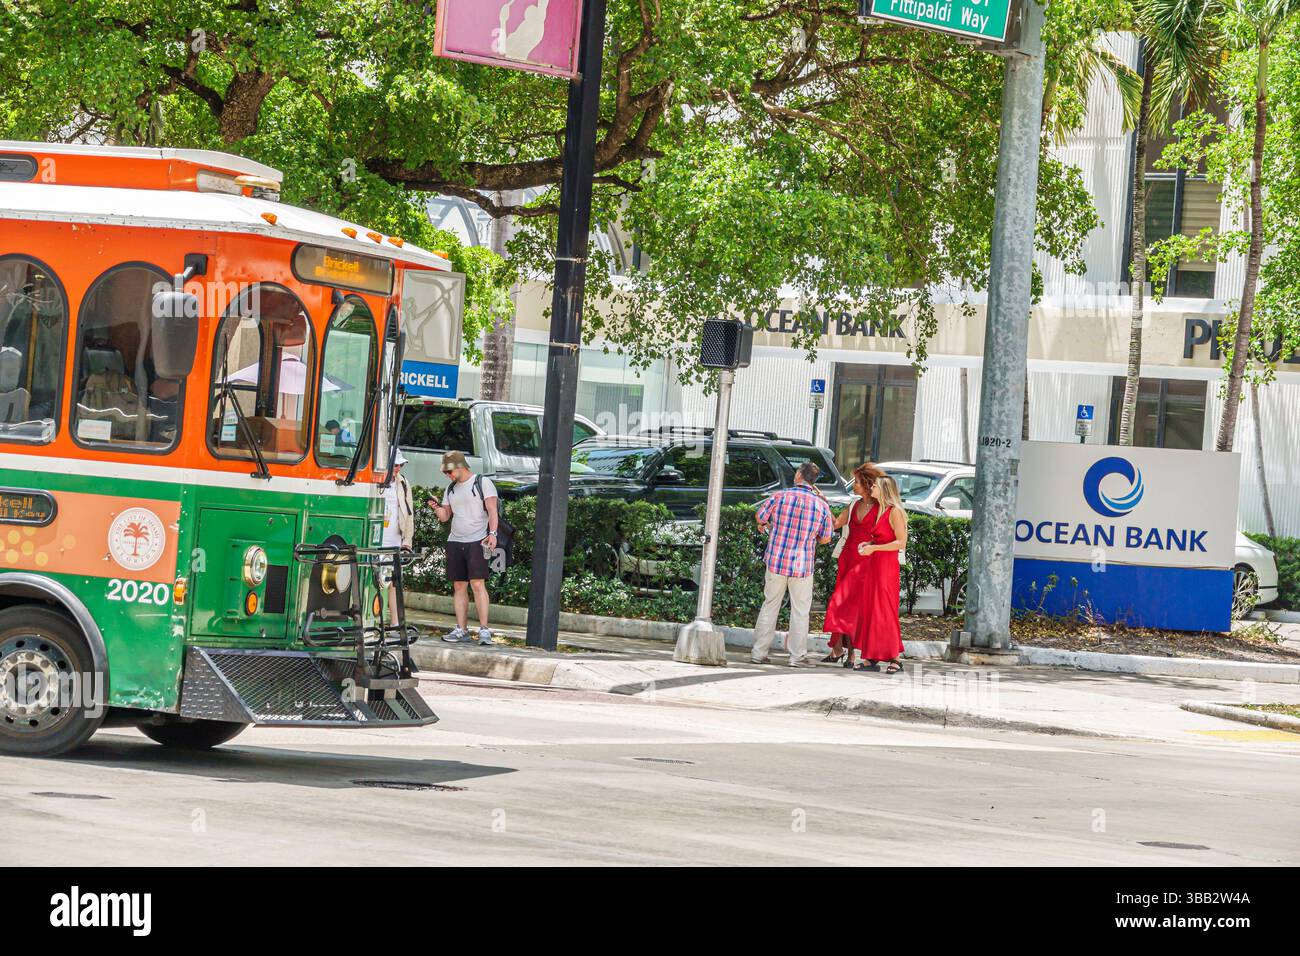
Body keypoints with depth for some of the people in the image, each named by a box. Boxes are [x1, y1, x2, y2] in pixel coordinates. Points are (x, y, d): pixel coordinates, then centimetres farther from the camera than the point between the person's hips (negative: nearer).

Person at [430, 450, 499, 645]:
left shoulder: (483, 483, -1)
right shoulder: (451, 489, 17)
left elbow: (492, 510, -8)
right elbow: (445, 516, 18)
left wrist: (492, 533, -19)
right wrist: (436, 507, -3)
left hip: (477, 541, -6)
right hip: (455, 542, 6)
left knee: (477, 583, -14)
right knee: (459, 586, 4)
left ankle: (484, 629, -15)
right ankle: (461, 631, 5)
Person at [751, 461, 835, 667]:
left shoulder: (779, 497, -7)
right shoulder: (822, 505, -7)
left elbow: (760, 517, 9)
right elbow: (825, 538, 0)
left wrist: (768, 526, 32)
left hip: (776, 560, 1)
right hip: (803, 565, -1)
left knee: (770, 605, 12)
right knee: (800, 610, 9)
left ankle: (759, 652, 14)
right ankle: (798, 655, 10)